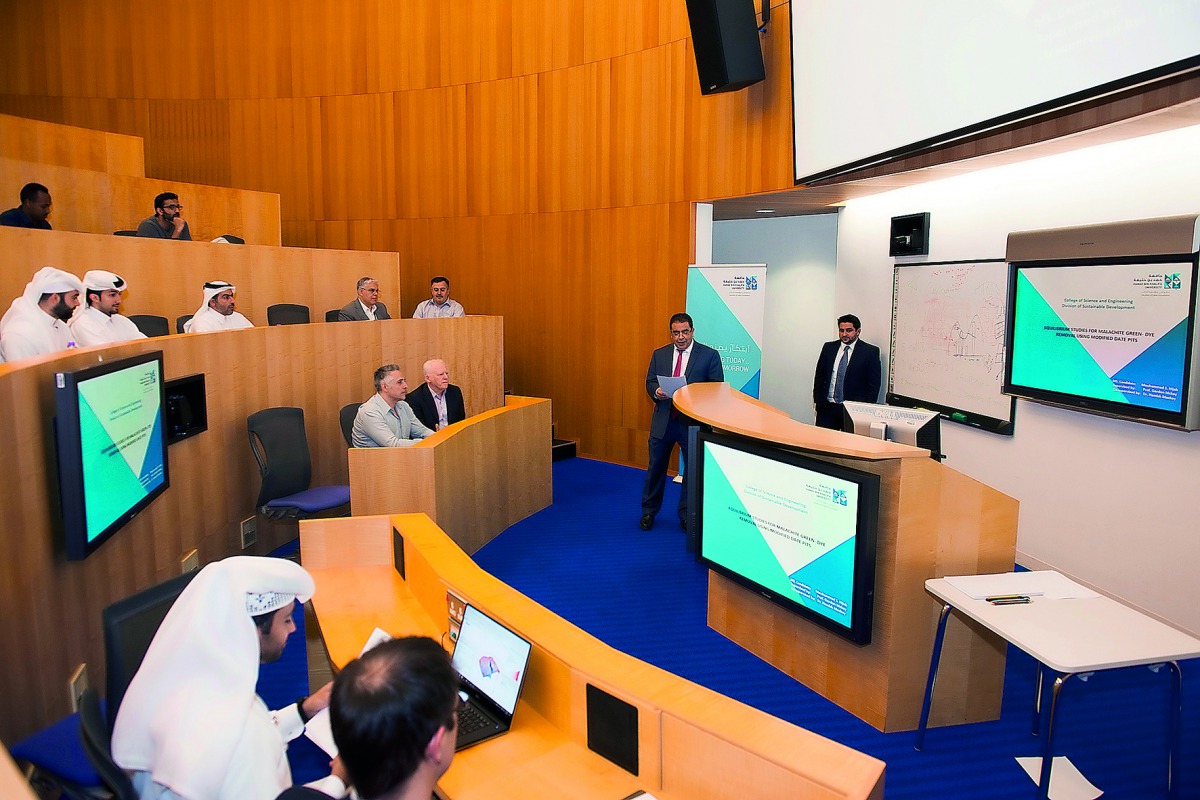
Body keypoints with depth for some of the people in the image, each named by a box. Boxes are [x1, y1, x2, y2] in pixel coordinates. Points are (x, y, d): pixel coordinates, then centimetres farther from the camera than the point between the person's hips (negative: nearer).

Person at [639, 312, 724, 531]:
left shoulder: (709, 355, -2)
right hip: (663, 420, 2)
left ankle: (687, 515, 23)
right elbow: (650, 382, 10)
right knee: (656, 466, 10)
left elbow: (717, 388, -3)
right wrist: (656, 392, -13)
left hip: (693, 421, -2)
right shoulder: (659, 354, 8)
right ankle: (649, 511, 27)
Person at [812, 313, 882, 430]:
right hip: (827, 408, 3)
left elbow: (874, 384, -1)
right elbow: (819, 376, 15)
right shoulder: (829, 347, 10)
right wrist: (817, 401, 8)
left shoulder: (870, 351, -1)